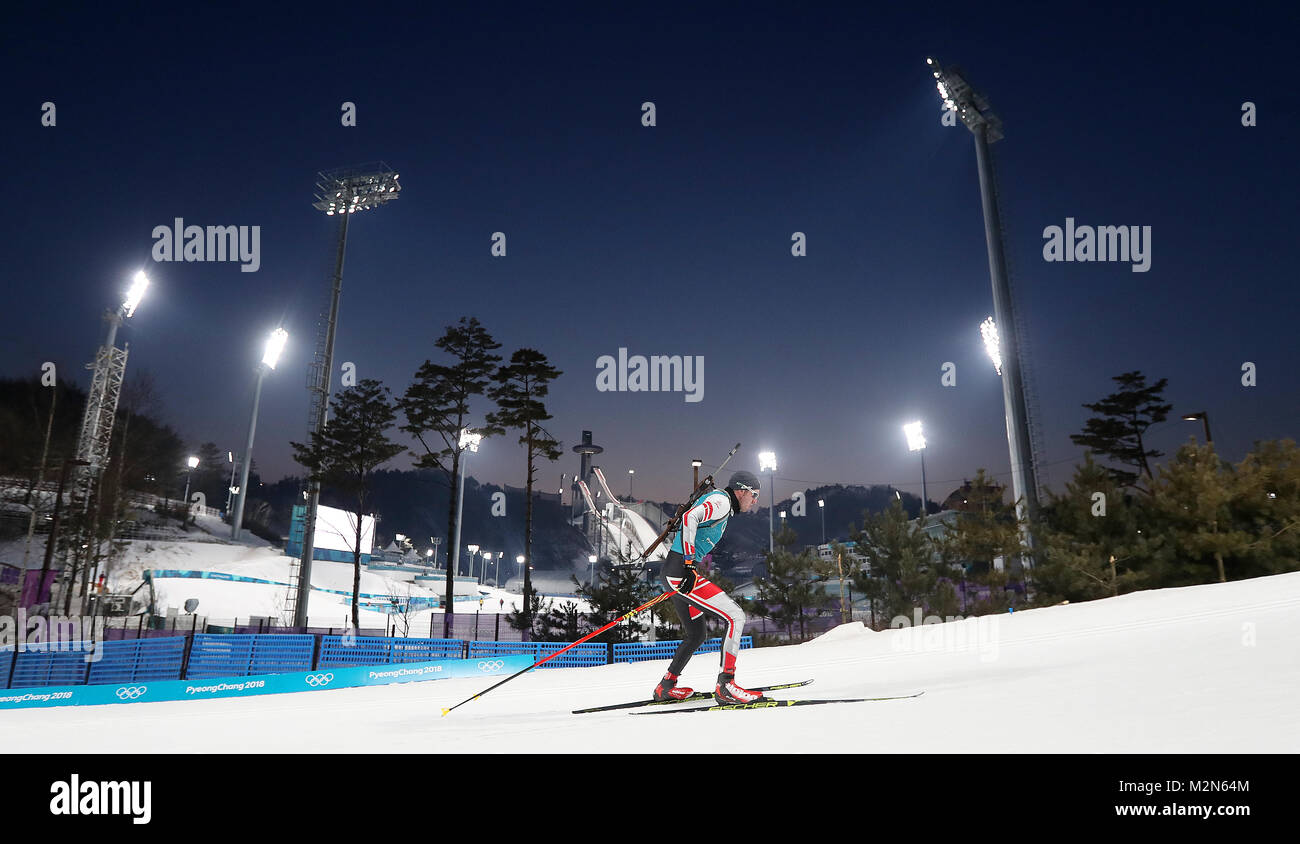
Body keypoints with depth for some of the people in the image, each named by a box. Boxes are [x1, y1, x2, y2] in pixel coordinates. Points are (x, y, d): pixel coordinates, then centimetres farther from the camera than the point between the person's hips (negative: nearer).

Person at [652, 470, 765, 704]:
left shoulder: (723, 506, 21)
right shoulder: (721, 501, -9)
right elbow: (690, 517, -25)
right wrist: (689, 563, -28)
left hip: (675, 574, 11)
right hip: (679, 571, -11)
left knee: (696, 635, 21)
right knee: (735, 616, -13)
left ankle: (666, 687, 29)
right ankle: (725, 686, -14)